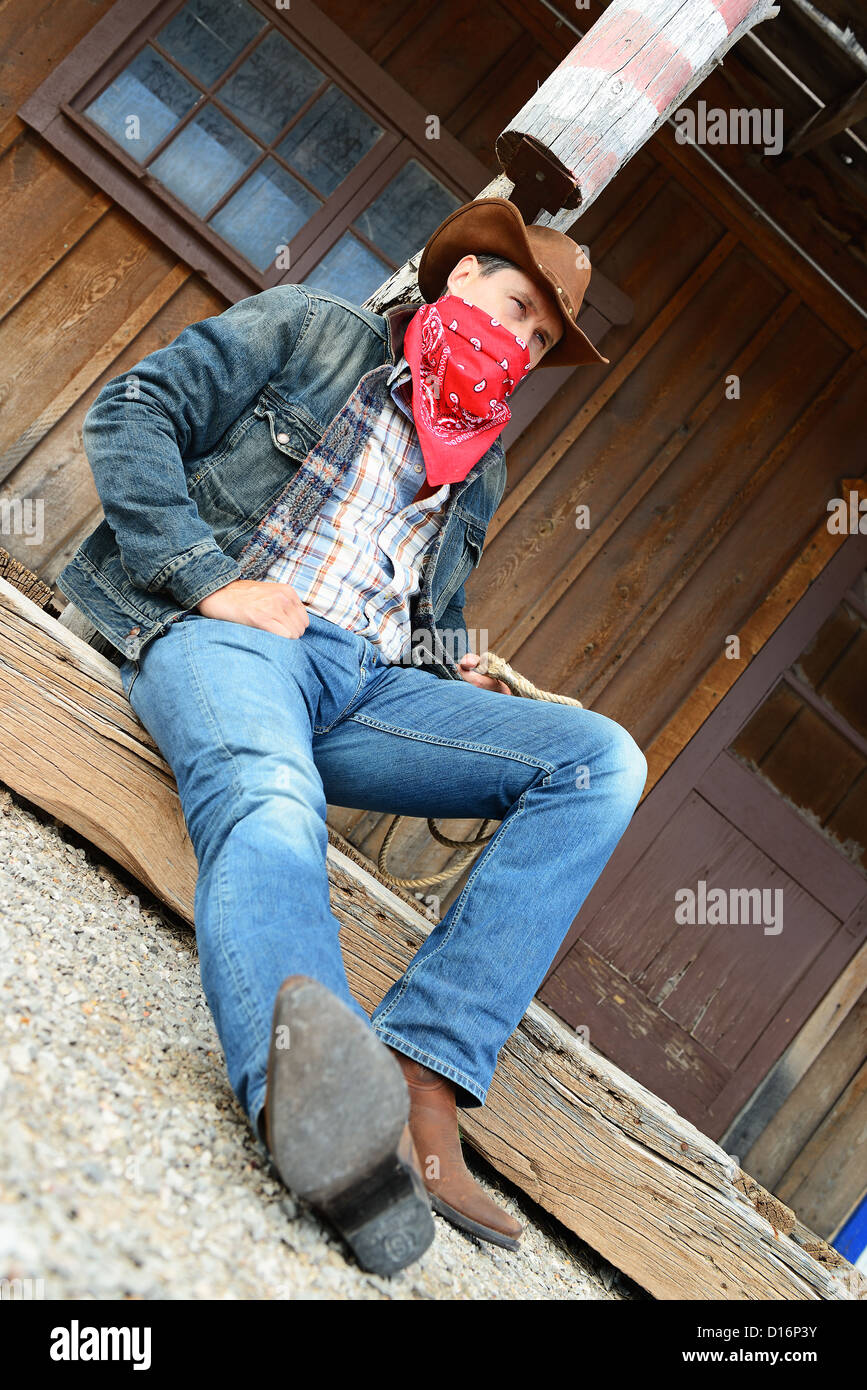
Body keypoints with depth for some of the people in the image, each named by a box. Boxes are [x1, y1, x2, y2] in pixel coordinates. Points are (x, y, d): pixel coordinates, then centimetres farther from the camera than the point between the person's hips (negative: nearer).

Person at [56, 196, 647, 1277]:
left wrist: (457, 676, 11)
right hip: (224, 633, -5)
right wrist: (210, 576, -10)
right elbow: (131, 412, 3)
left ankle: (420, 1078, -35)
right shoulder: (310, 330, 14)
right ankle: (315, 1100, -70)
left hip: (369, 681, 5)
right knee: (267, 797, -40)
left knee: (600, 760, -18)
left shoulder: (480, 472, 30)